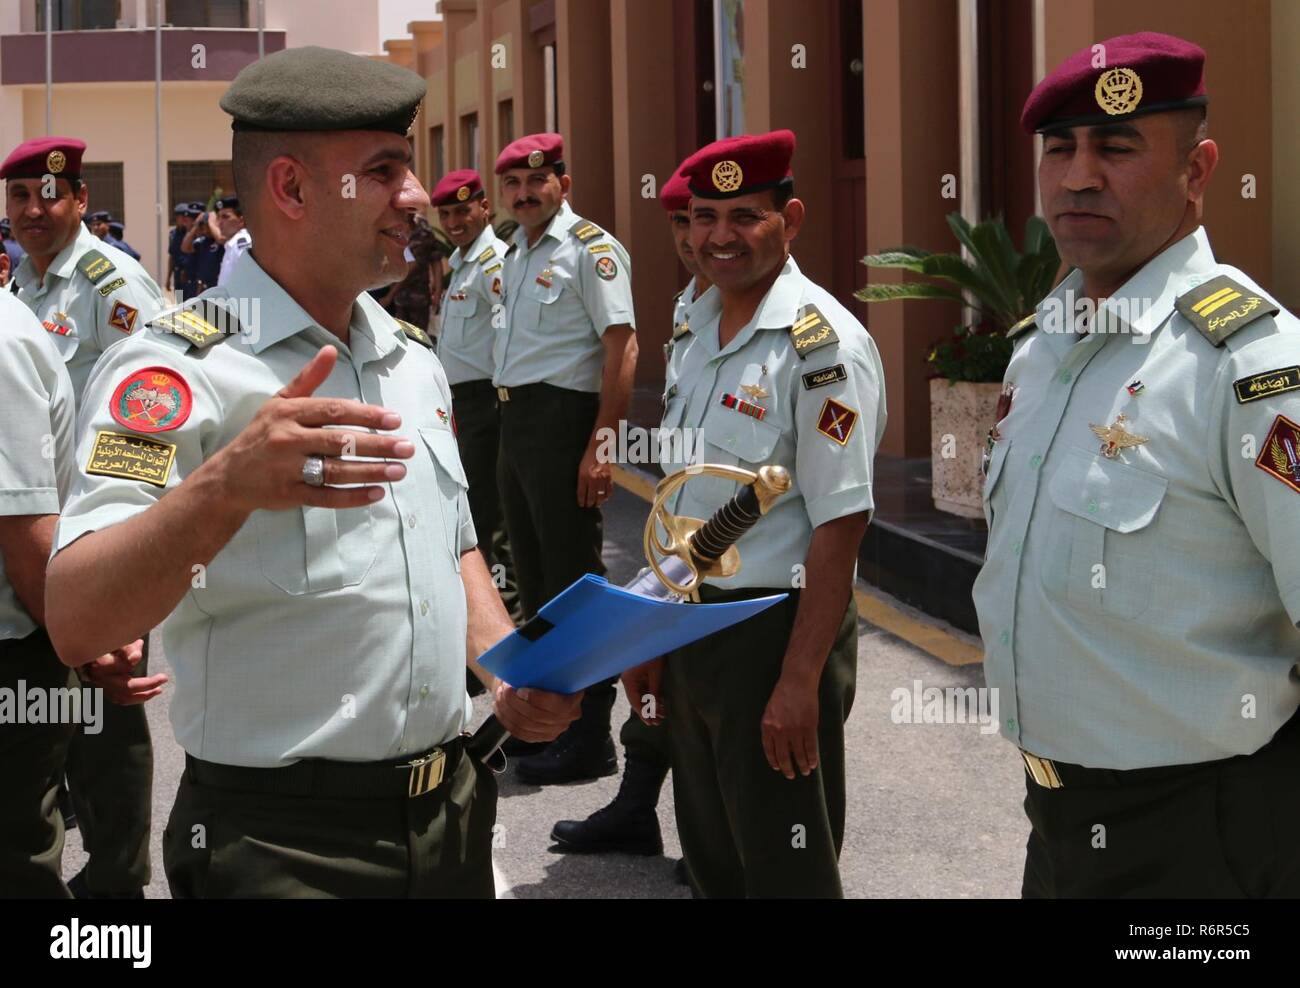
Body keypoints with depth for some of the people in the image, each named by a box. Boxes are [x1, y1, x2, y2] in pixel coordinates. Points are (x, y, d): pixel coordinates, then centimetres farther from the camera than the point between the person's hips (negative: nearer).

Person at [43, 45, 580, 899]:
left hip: (451, 816, 7)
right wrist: (225, 487, -43)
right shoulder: (176, 369, -14)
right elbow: (75, 622, -26)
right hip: (281, 843, -7)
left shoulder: (413, 358, 11)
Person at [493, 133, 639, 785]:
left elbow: (621, 347, -17)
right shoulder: (515, 253, 16)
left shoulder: (590, 248, -10)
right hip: (514, 418, 9)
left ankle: (588, 736, 2)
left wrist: (600, 446, -23)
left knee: (573, 577, -5)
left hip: (562, 418, -9)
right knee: (533, 573, 17)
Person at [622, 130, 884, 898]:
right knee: (712, 857, 18)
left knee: (784, 870, 4)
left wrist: (799, 682, -23)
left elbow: (839, 528, -20)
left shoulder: (822, 346, -16)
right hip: (692, 625, 8)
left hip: (773, 628, -8)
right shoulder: (696, 331, 8)